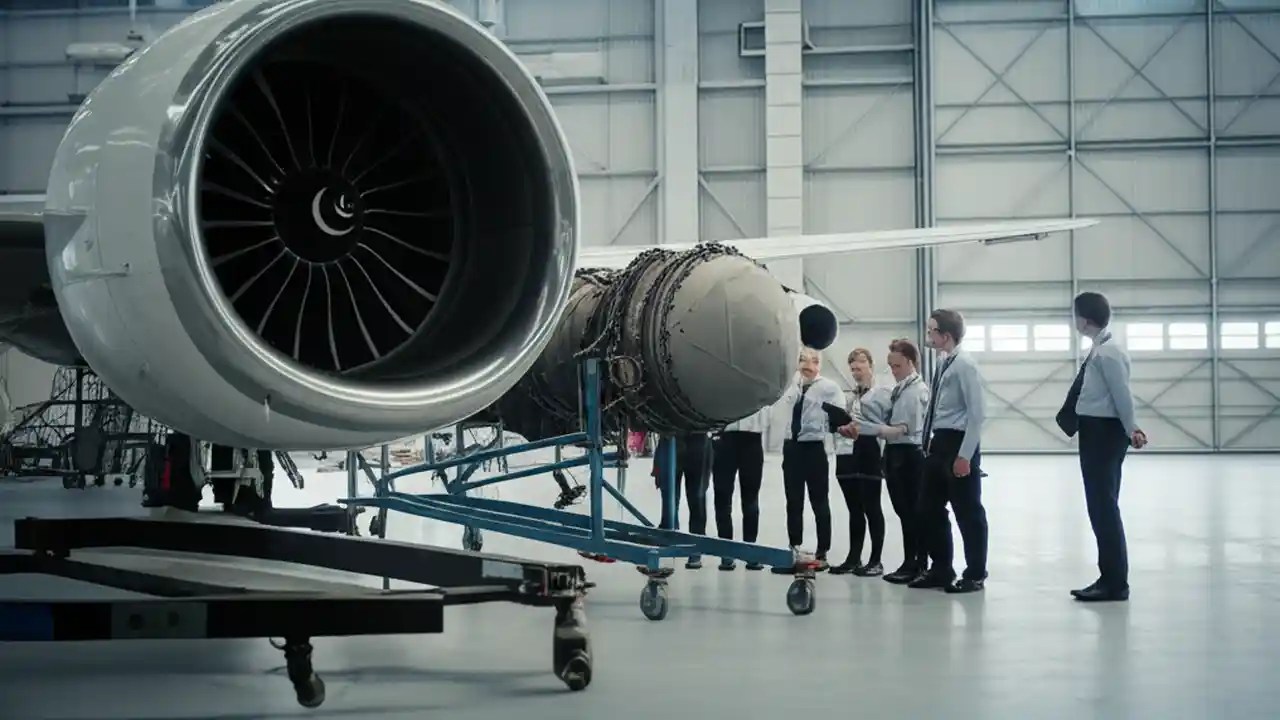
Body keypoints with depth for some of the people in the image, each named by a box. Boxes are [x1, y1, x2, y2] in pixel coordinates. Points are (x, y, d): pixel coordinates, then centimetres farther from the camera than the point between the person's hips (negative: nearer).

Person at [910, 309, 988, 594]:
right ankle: (941, 570, 24)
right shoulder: (945, 364, 13)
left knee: (968, 512, 1)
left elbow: (977, 413, -18)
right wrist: (931, 445, 17)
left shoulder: (964, 364, -14)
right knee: (930, 509, 13)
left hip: (958, 444, -9)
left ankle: (975, 575, 10)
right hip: (939, 444, 9)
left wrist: (965, 455, -20)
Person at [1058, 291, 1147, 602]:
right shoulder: (1099, 350, 14)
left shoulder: (1108, 351, -17)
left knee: (1104, 507, -6)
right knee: (1101, 507, 13)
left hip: (1104, 433, -10)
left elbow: (1122, 394, -18)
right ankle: (1109, 579, 19)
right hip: (1097, 433, 10)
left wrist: (1130, 430, -14)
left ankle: (1115, 583, -2)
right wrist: (1129, 429, 6)